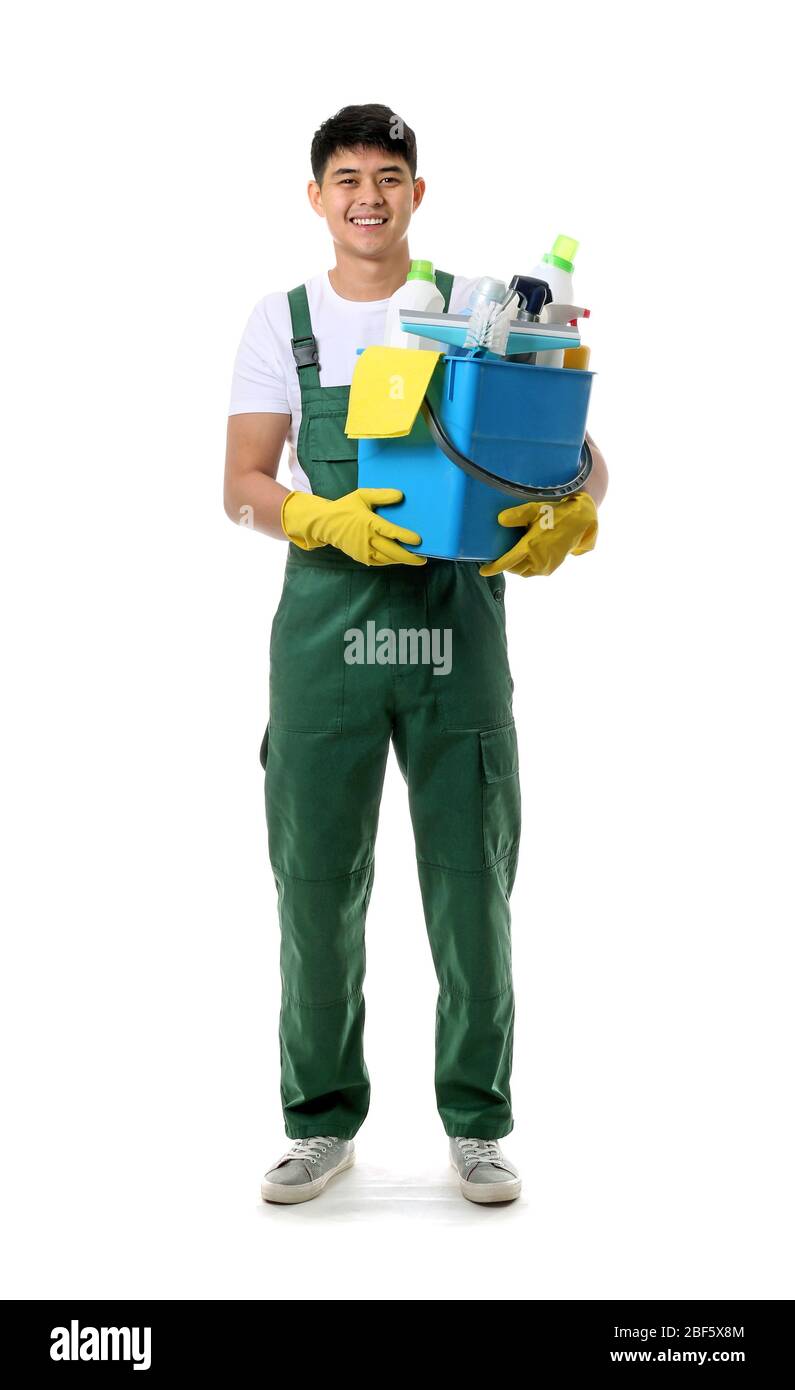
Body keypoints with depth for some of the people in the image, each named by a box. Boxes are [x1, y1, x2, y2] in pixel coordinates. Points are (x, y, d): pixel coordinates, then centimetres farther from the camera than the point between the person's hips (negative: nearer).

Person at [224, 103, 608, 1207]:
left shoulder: (482, 311, 7)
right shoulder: (282, 322, 10)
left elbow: (578, 450, 2)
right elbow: (244, 486, 3)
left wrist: (573, 513, -22)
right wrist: (329, 519, -18)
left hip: (458, 619, 0)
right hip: (326, 622, 1)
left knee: (472, 885, 2)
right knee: (316, 887, 4)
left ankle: (476, 1125, 17)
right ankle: (324, 1123, 19)